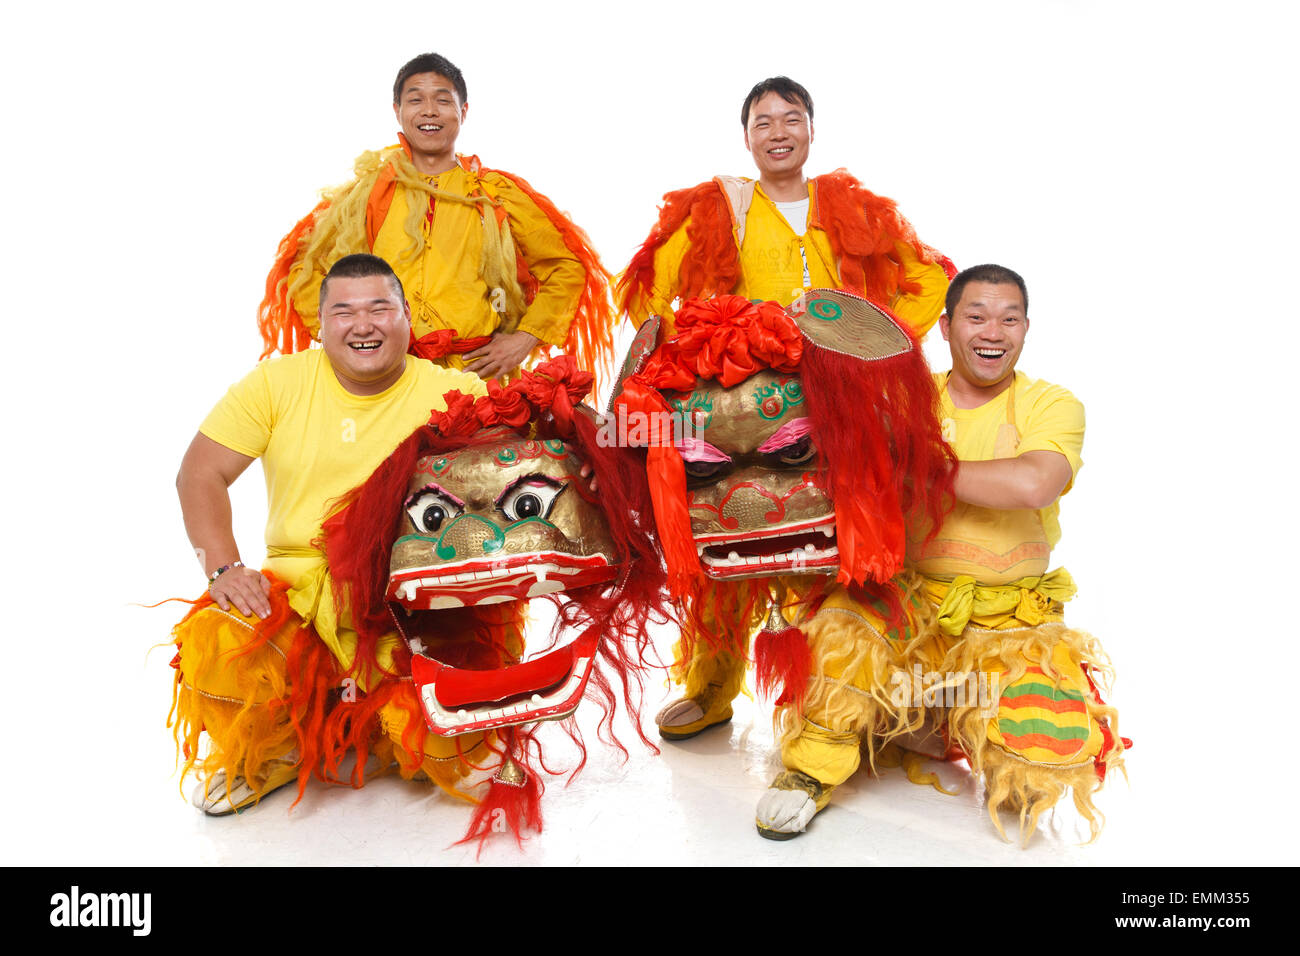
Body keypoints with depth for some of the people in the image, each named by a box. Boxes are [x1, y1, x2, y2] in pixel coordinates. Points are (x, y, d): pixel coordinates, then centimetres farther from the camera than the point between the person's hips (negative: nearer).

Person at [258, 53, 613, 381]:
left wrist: (524, 338, 4)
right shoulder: (366, 192, 14)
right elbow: (305, 270, 21)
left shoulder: (497, 194, 12)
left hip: (478, 374, 0)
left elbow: (569, 266, 15)